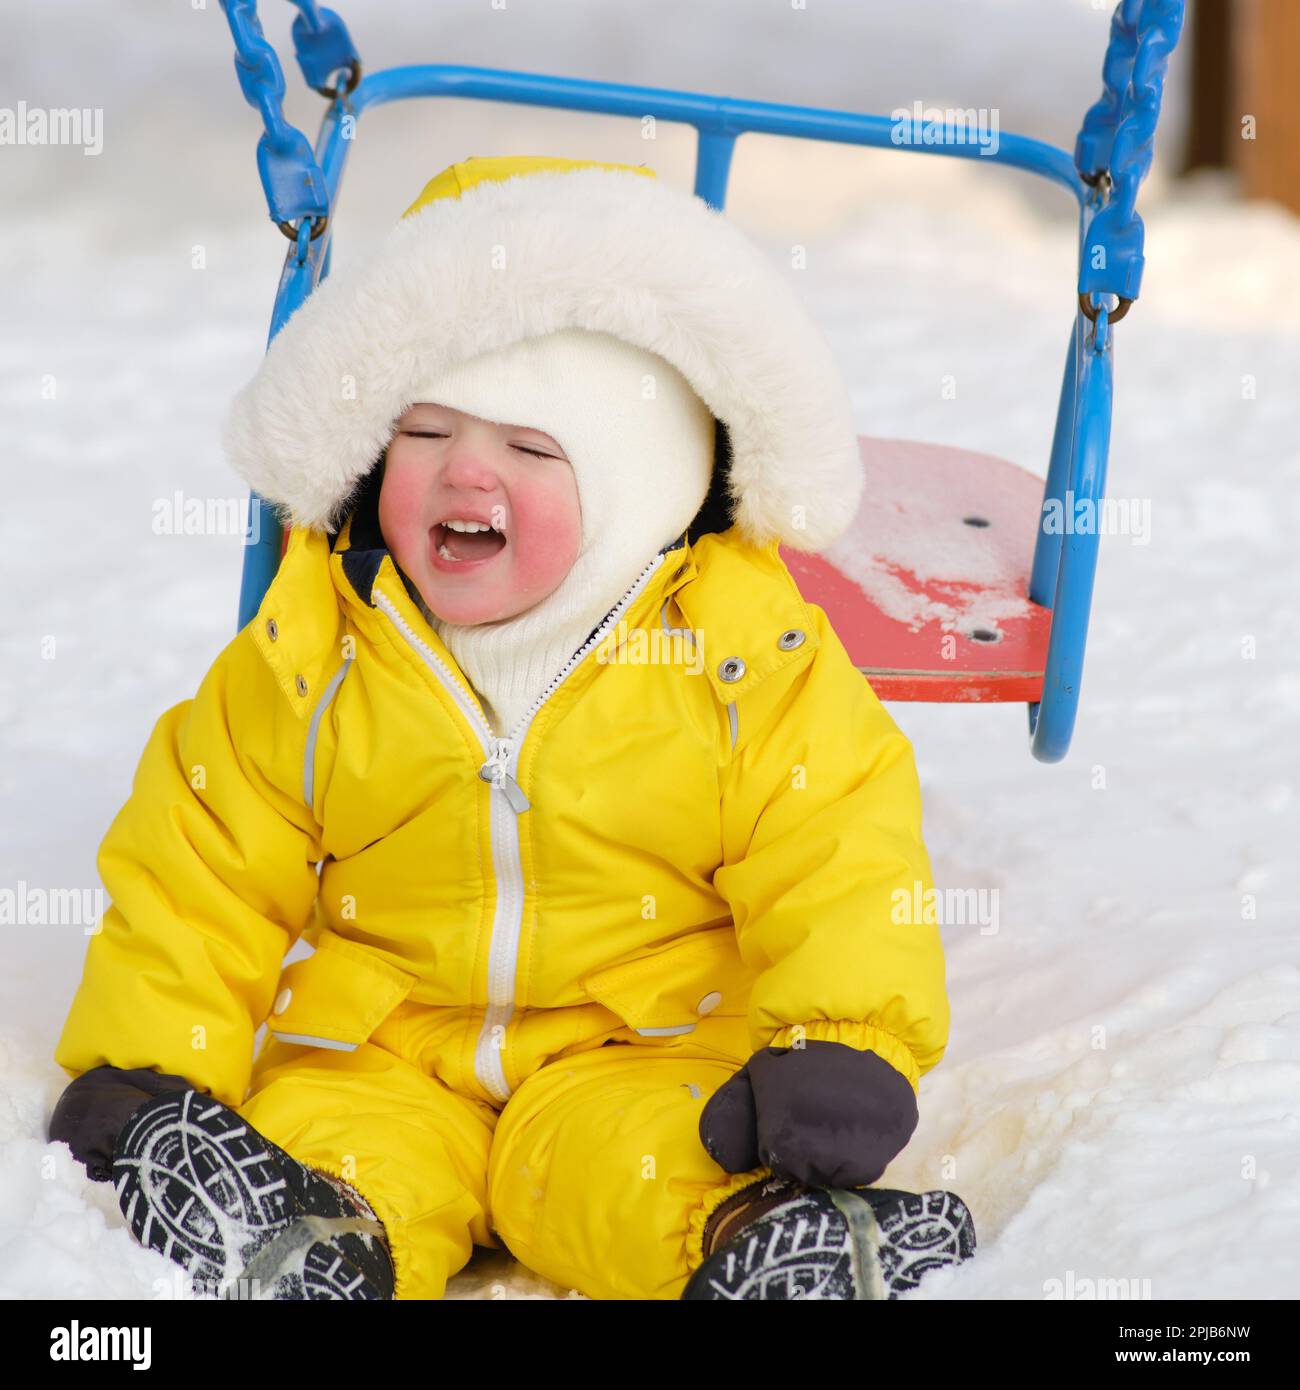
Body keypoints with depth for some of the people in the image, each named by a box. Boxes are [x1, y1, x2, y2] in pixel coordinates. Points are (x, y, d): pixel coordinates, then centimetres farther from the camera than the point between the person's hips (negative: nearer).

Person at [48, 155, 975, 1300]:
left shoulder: (744, 650, -7)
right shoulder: (309, 652, -1)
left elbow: (833, 860, -7)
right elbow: (205, 864, 5)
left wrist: (845, 1051, -21)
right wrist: (146, 1068, -3)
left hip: (643, 1039, -2)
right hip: (383, 1040, 3)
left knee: (632, 1157, -31)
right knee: (339, 1144, -27)